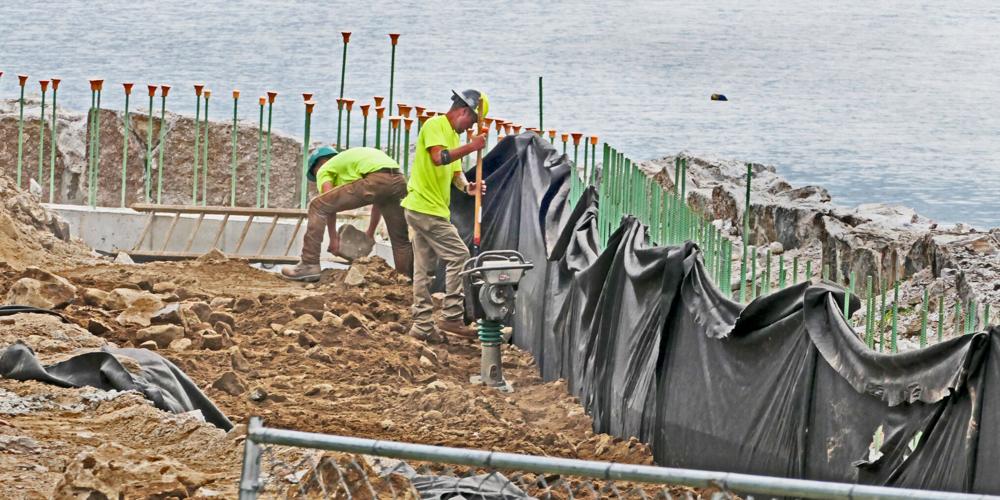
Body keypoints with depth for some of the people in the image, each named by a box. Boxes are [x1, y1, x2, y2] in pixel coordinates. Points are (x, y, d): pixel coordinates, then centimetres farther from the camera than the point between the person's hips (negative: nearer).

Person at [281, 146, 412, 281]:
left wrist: (333, 238, 11)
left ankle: (309, 265, 2)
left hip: (376, 181, -7)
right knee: (400, 240, 25)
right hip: (399, 180, 7)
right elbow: (381, 202, 42)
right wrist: (370, 232, 47)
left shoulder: (324, 170, 20)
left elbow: (329, 203, 4)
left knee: (317, 206, 4)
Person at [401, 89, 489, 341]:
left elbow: (455, 171, 20)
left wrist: (467, 187, -1)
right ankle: (452, 317, -9)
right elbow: (439, 157, -25)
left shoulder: (453, 135, 21)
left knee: (425, 268, 9)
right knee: (459, 255, -10)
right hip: (425, 206, -10)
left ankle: (423, 325, 11)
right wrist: (471, 147, -23)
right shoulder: (434, 126, -10)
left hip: (428, 210, 10)